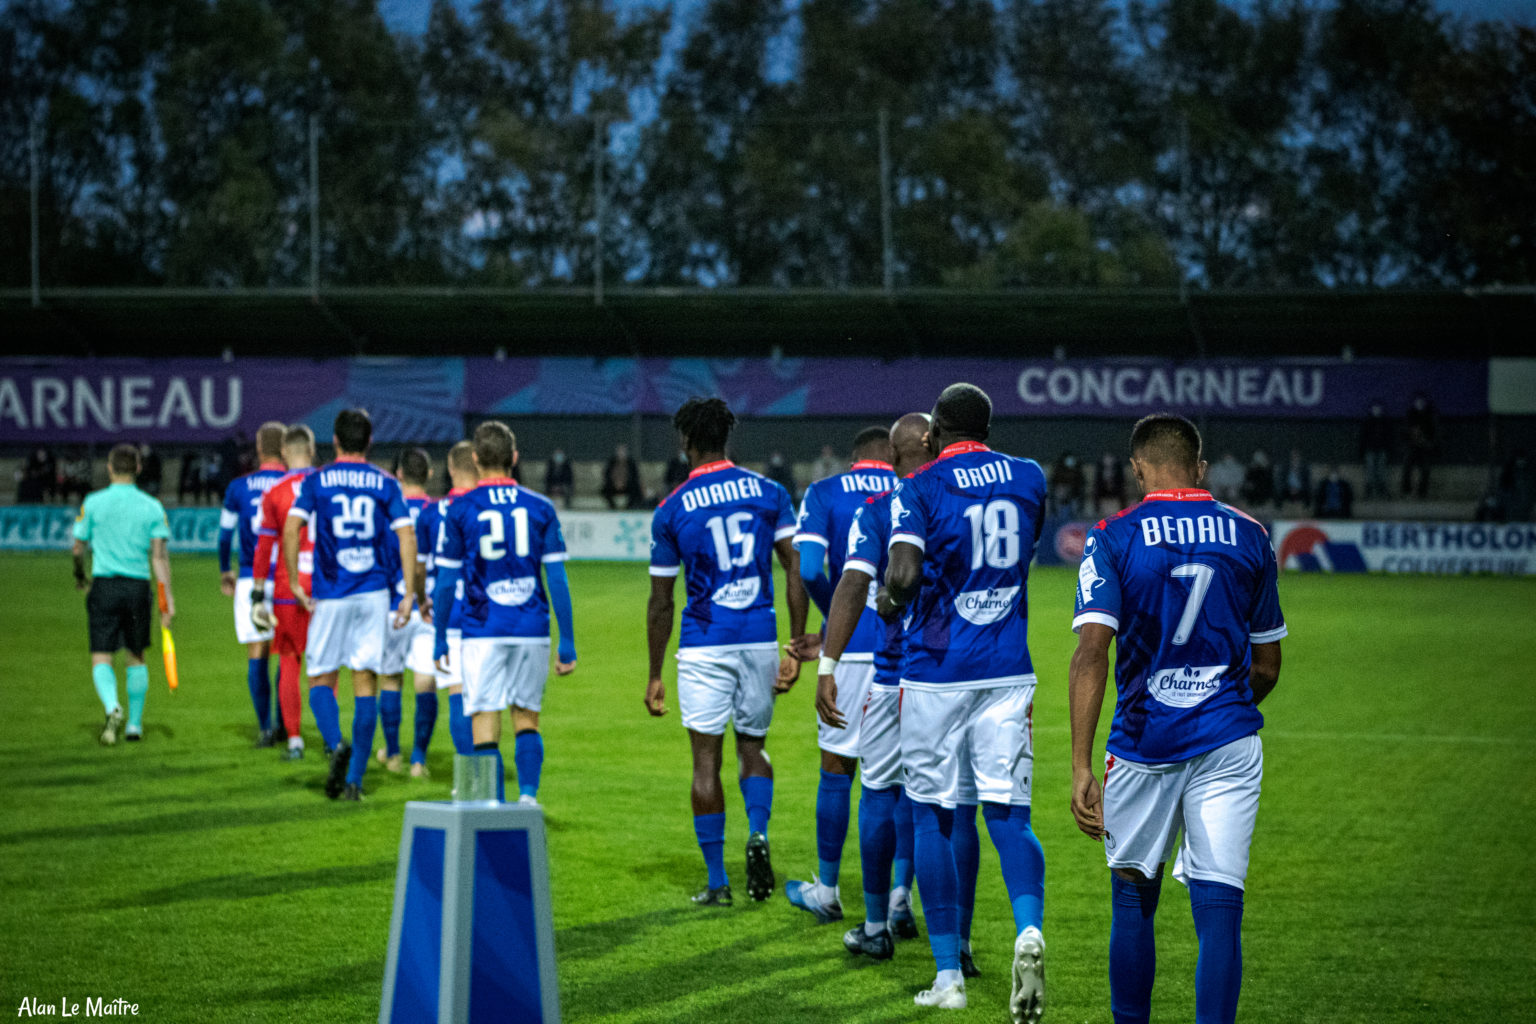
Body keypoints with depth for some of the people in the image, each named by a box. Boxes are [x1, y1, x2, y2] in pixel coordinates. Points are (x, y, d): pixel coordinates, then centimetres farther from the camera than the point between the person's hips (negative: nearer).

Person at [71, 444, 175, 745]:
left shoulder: (93, 503, 0)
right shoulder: (152, 507, 2)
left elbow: (79, 547, 5)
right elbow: (159, 554, -5)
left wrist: (80, 575, 25)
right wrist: (167, 597, -6)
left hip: (104, 585, -2)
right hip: (138, 585, 2)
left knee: (101, 659, -1)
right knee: (136, 657, 16)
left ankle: (112, 707, -27)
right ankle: (135, 723, 20)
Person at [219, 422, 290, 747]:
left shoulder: (238, 487, 3)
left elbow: (225, 534, 10)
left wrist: (225, 571, 24)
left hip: (251, 578, 0)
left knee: (257, 656, 3)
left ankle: (265, 727, -3)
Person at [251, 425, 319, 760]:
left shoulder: (274, 493, -2)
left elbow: (264, 547, -2)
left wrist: (258, 595, 2)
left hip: (287, 591, -1)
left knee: (289, 663, 8)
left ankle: (294, 740, 5)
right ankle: (332, 737, -2)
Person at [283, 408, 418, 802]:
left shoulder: (317, 481, 2)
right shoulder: (385, 484, 6)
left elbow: (291, 528, -10)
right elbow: (407, 536, -3)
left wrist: (295, 583, -4)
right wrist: (409, 595, -1)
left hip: (330, 596, -1)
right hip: (374, 593, 1)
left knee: (320, 678, 10)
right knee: (365, 683, 5)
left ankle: (337, 745, -20)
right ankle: (354, 779, 1)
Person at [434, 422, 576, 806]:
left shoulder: (460, 510, -2)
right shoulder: (540, 508, 3)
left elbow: (446, 581, 0)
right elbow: (557, 579, 1)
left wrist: (440, 637, 12)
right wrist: (567, 643, 6)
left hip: (482, 632, -2)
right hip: (532, 630, 2)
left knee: (485, 726, 0)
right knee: (527, 718, 16)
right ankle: (528, 795, 2)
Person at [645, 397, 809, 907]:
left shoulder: (671, 510, -2)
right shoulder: (768, 492, 3)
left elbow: (661, 602, 1)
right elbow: (797, 571, -2)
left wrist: (654, 675, 9)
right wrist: (797, 646, 2)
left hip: (703, 645, -2)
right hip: (759, 639, 2)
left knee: (706, 760, 4)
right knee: (752, 746, 18)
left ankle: (717, 881, 4)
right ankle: (758, 832, -8)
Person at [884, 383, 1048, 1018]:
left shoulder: (921, 488, -7)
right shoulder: (1029, 479, 7)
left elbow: (904, 574, -22)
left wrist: (891, 602, 1)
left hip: (936, 670, -3)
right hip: (1008, 670, 3)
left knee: (933, 818, 7)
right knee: (1009, 816, 3)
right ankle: (1028, 929, -25)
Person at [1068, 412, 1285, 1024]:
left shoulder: (1113, 538, -3)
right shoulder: (1248, 537, 6)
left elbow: (1093, 651, -15)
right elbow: (1267, 665, 14)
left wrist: (1081, 767, -17)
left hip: (1143, 742, -1)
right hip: (1229, 743, 1)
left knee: (1133, 902, 15)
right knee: (1219, 905, -3)